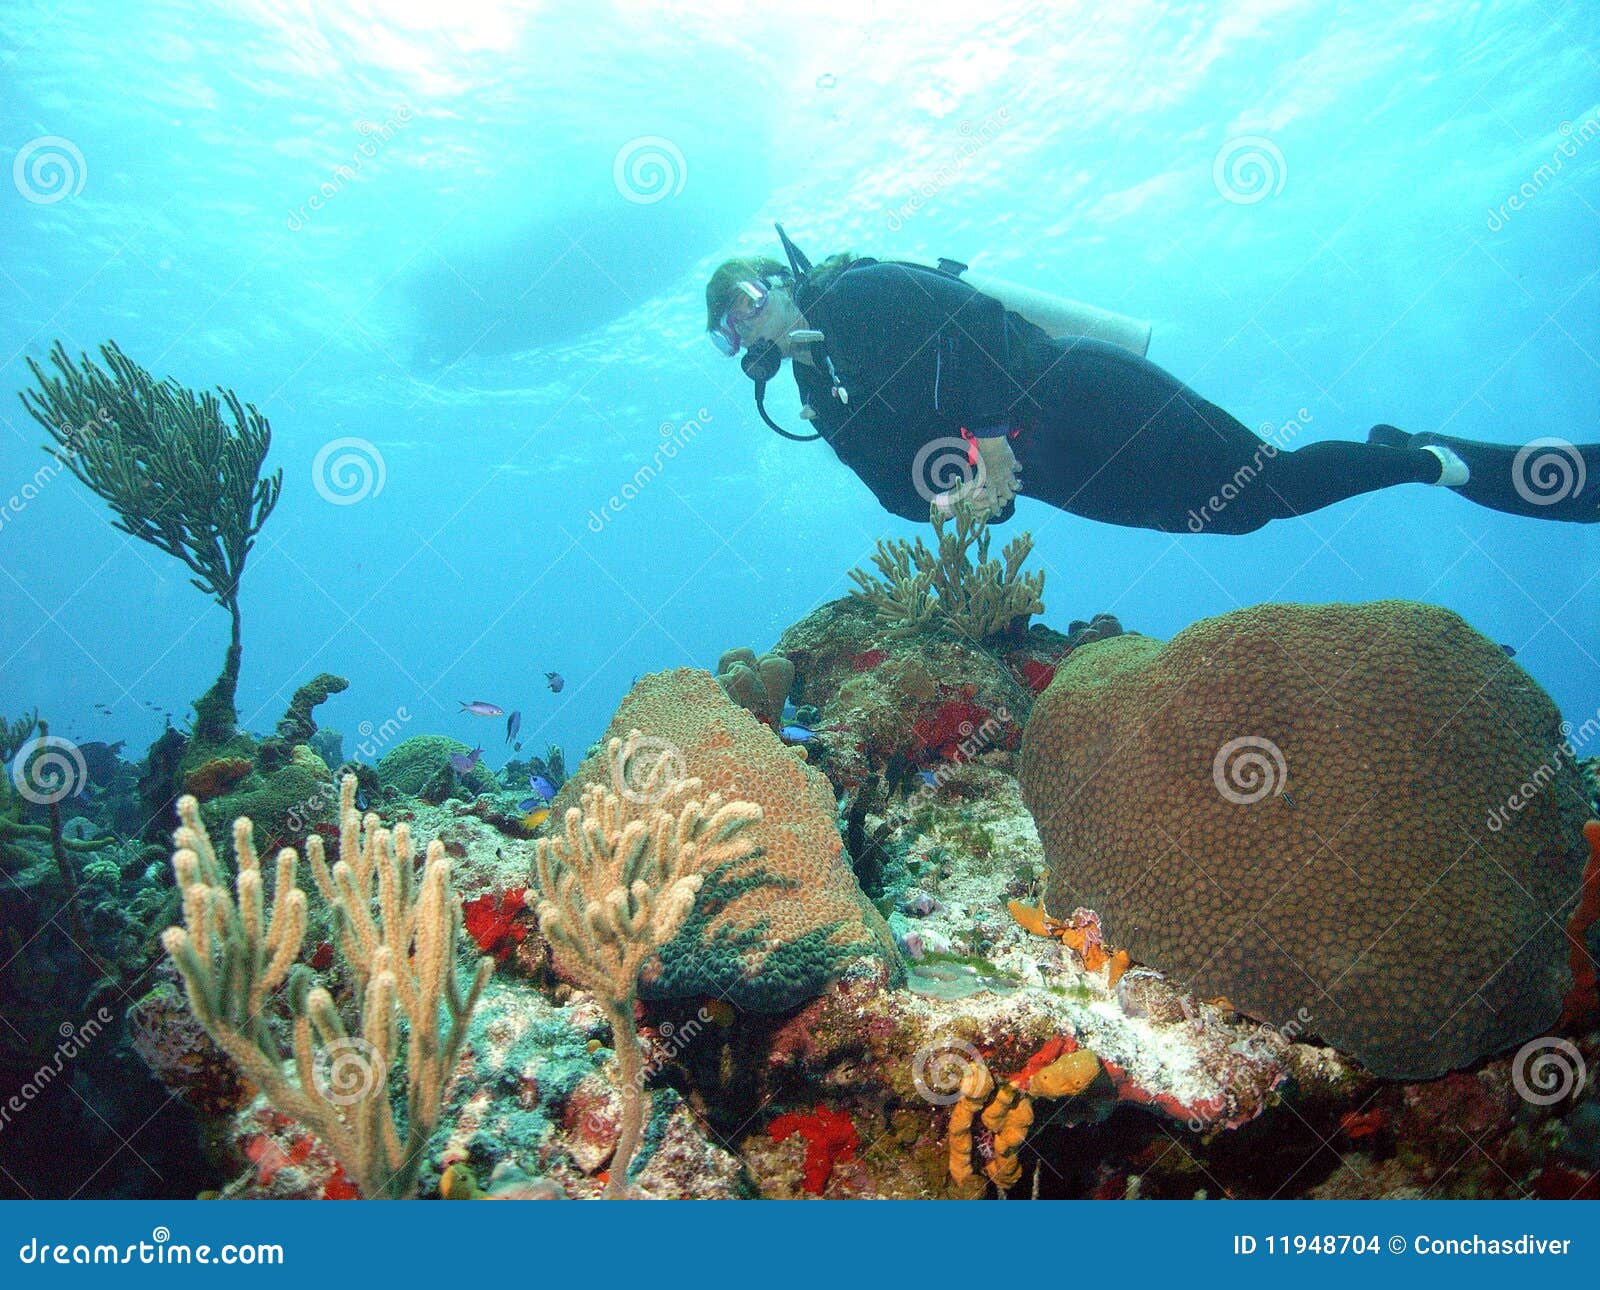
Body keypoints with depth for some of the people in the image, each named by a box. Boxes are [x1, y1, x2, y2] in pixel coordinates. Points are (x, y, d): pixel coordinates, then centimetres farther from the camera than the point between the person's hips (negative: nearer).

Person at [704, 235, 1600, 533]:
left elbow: (969, 312, -18)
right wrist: (946, 497, -9)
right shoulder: (822, 401, 17)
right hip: (1045, 475, 7)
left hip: (1072, 397, -7)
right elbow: (904, 482, 14)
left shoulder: (851, 292, -5)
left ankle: (1445, 461, 8)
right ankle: (1424, 460, 20)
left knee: (1266, 483, -12)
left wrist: (993, 439, -25)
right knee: (1240, 510, 6)